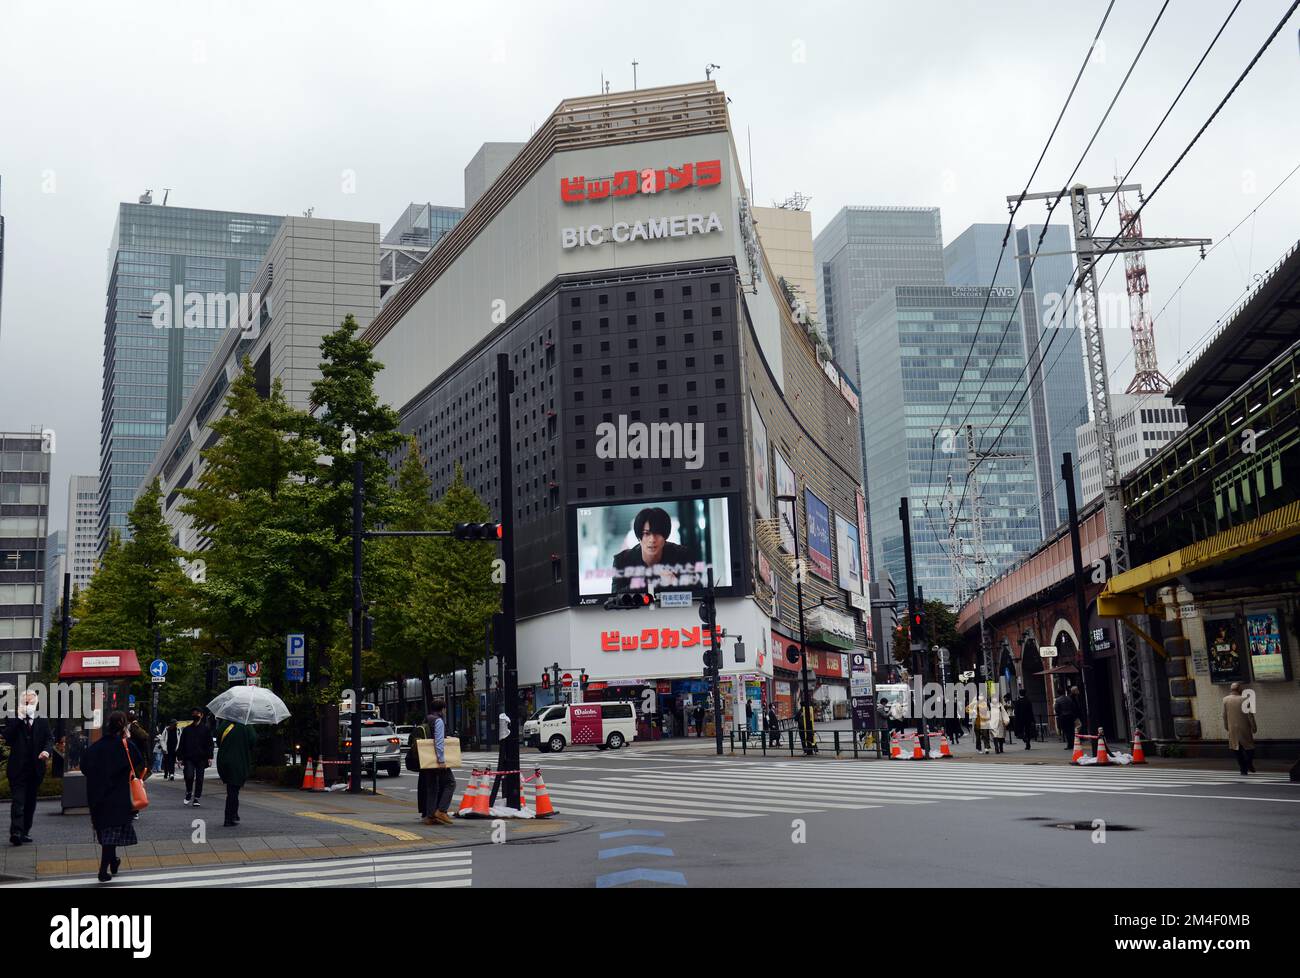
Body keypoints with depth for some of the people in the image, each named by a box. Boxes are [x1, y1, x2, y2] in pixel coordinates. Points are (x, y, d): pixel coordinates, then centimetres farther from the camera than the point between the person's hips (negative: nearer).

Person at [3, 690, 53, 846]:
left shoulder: (42, 721, 11)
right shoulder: (13, 720, 4)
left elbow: (49, 738, 5)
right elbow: (7, 737, -11)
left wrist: (47, 750, -15)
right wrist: (19, 718, -14)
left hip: (35, 768, 3)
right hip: (17, 768, -3)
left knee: (30, 802, 10)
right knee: (18, 801, -11)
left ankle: (25, 831, 19)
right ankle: (16, 833, -17)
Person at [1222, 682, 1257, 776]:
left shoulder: (1225, 700, -2)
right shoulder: (1244, 699, -13)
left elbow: (1224, 715, 4)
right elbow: (1250, 715, -9)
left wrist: (1226, 726, 15)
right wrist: (1253, 727, 0)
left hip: (1232, 729, 3)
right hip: (1244, 728, -3)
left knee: (1238, 750, 8)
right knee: (1249, 748, 13)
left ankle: (1243, 769, 8)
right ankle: (1249, 765, 3)